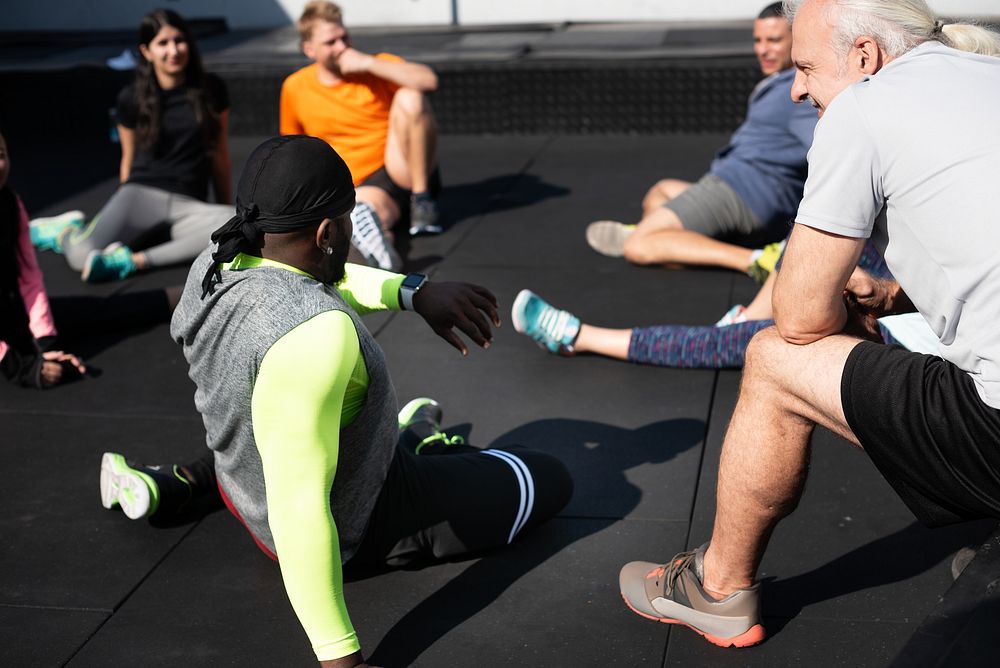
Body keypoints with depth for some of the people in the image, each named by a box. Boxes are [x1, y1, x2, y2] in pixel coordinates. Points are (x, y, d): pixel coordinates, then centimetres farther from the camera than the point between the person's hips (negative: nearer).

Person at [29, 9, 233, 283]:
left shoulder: (211, 90, 5)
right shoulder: (132, 98, 5)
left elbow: (219, 150, 13)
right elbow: (129, 157, 15)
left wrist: (226, 205, 19)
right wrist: (126, 216, 24)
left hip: (188, 206, 1)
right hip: (141, 195, 0)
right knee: (81, 257, -26)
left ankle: (133, 259, -29)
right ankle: (64, 230, 14)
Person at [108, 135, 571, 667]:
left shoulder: (211, 268, -12)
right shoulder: (317, 331, -38)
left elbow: (314, 277, 9)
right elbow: (299, 511, -40)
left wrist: (415, 292, -3)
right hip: (354, 528, -7)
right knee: (550, 480, 14)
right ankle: (428, 448, 36)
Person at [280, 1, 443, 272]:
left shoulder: (375, 67, 3)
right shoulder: (294, 89, 8)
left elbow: (428, 80, -15)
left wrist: (368, 63, -17)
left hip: (406, 169, 1)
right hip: (363, 187, -1)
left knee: (410, 98, -25)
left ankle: (422, 198, -20)